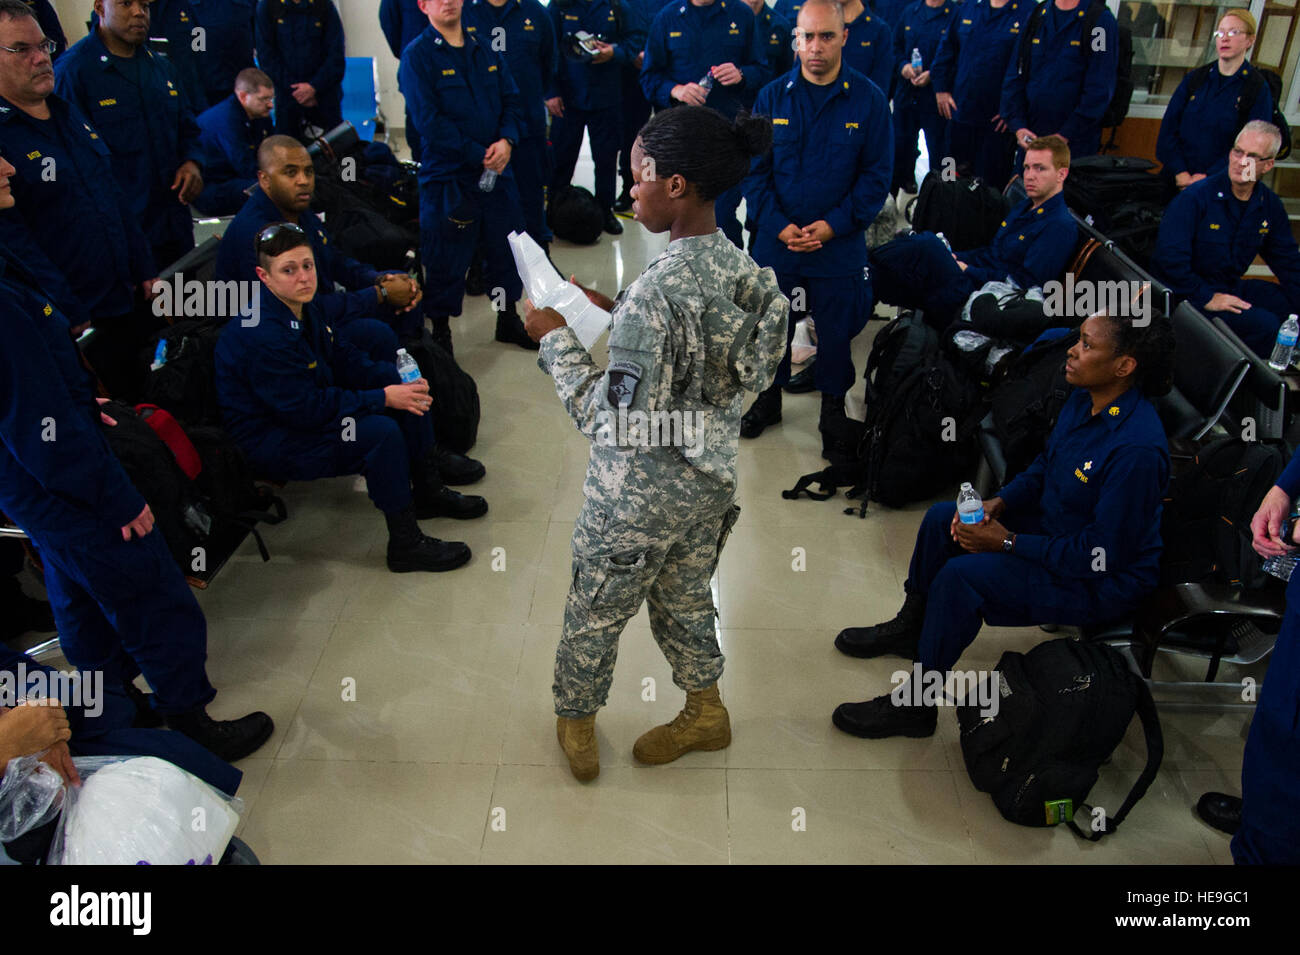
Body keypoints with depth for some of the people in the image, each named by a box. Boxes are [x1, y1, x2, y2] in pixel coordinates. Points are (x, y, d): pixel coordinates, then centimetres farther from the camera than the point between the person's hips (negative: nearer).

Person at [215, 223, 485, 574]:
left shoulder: (309, 309, 0)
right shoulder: (262, 336, -29)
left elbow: (343, 362, 7)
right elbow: (305, 409, -29)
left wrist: (395, 381, -10)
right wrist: (382, 398, -27)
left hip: (305, 409, 10)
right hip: (270, 439, -10)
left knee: (400, 381, 5)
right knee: (381, 433, -30)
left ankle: (428, 492, 13)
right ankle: (405, 545, -16)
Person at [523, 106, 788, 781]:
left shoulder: (656, 290, -30)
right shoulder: (743, 269, -4)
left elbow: (620, 425, -28)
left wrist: (556, 341, -19)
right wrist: (614, 312, 6)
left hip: (641, 495, -7)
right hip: (713, 479, 8)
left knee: (596, 612, 18)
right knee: (685, 599, 29)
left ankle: (575, 723, 42)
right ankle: (706, 711, 48)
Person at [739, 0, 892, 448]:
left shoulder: (868, 99, -6)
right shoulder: (772, 96, -1)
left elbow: (877, 175, -5)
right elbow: (754, 170, 0)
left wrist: (832, 225, -14)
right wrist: (779, 225, -12)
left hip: (840, 243, -1)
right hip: (776, 240, 2)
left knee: (836, 330, 10)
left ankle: (834, 406, 32)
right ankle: (768, 399, 37)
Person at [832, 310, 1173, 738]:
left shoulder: (1137, 449, -32)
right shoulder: (1084, 399, -5)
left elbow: (1103, 554, -28)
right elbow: (1043, 468, 11)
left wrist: (1008, 542, -23)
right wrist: (997, 504, -7)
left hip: (1106, 581, -9)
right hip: (1053, 527, 9)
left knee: (962, 575, -26)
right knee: (941, 519, 7)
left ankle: (915, 706, -9)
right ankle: (910, 628, 29)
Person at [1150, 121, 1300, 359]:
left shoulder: (1270, 205, 5)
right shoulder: (1196, 196, -16)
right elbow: (1169, 256, -23)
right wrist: (1206, 298, -22)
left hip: (1232, 289, 8)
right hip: (1187, 294, -8)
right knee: (1264, 325, -25)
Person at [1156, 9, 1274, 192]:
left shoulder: (1259, 89, -1)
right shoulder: (1195, 78, 8)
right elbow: (1169, 127, 3)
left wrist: (1208, 177, -16)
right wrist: (1180, 172, -10)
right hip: (1175, 180, 3)